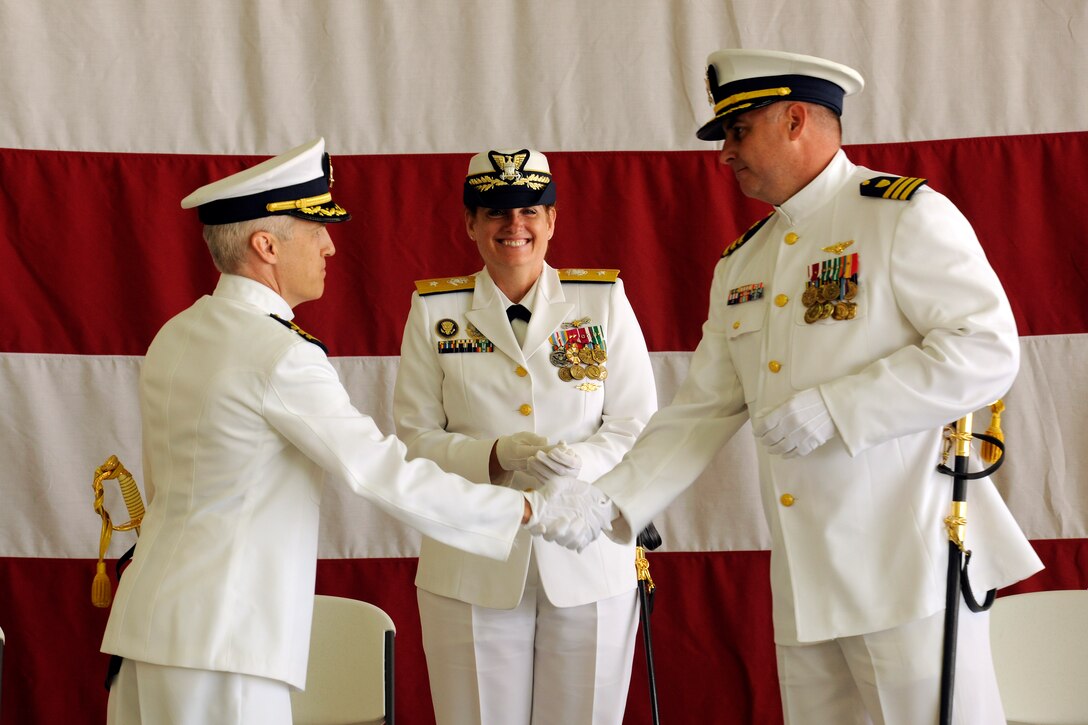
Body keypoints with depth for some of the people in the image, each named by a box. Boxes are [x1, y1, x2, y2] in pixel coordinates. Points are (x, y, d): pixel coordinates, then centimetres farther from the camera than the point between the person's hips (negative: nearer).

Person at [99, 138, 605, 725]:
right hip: (218, 639, -9)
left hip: (151, 622, 9)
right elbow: (387, 476, -17)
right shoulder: (280, 354, -16)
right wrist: (532, 510, -10)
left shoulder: (174, 336, 10)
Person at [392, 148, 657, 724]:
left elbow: (638, 425, 2)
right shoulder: (434, 310, 5)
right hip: (472, 568, 0)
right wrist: (497, 456, -16)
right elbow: (413, 438, 2)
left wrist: (581, 460, -19)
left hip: (588, 564, 0)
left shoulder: (604, 300, 4)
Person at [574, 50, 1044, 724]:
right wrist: (612, 504, 4)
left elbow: (988, 350, -16)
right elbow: (702, 411, 16)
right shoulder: (741, 265, 16)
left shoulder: (906, 215, -6)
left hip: (910, 565, -7)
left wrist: (832, 409, -19)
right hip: (806, 576, 7)